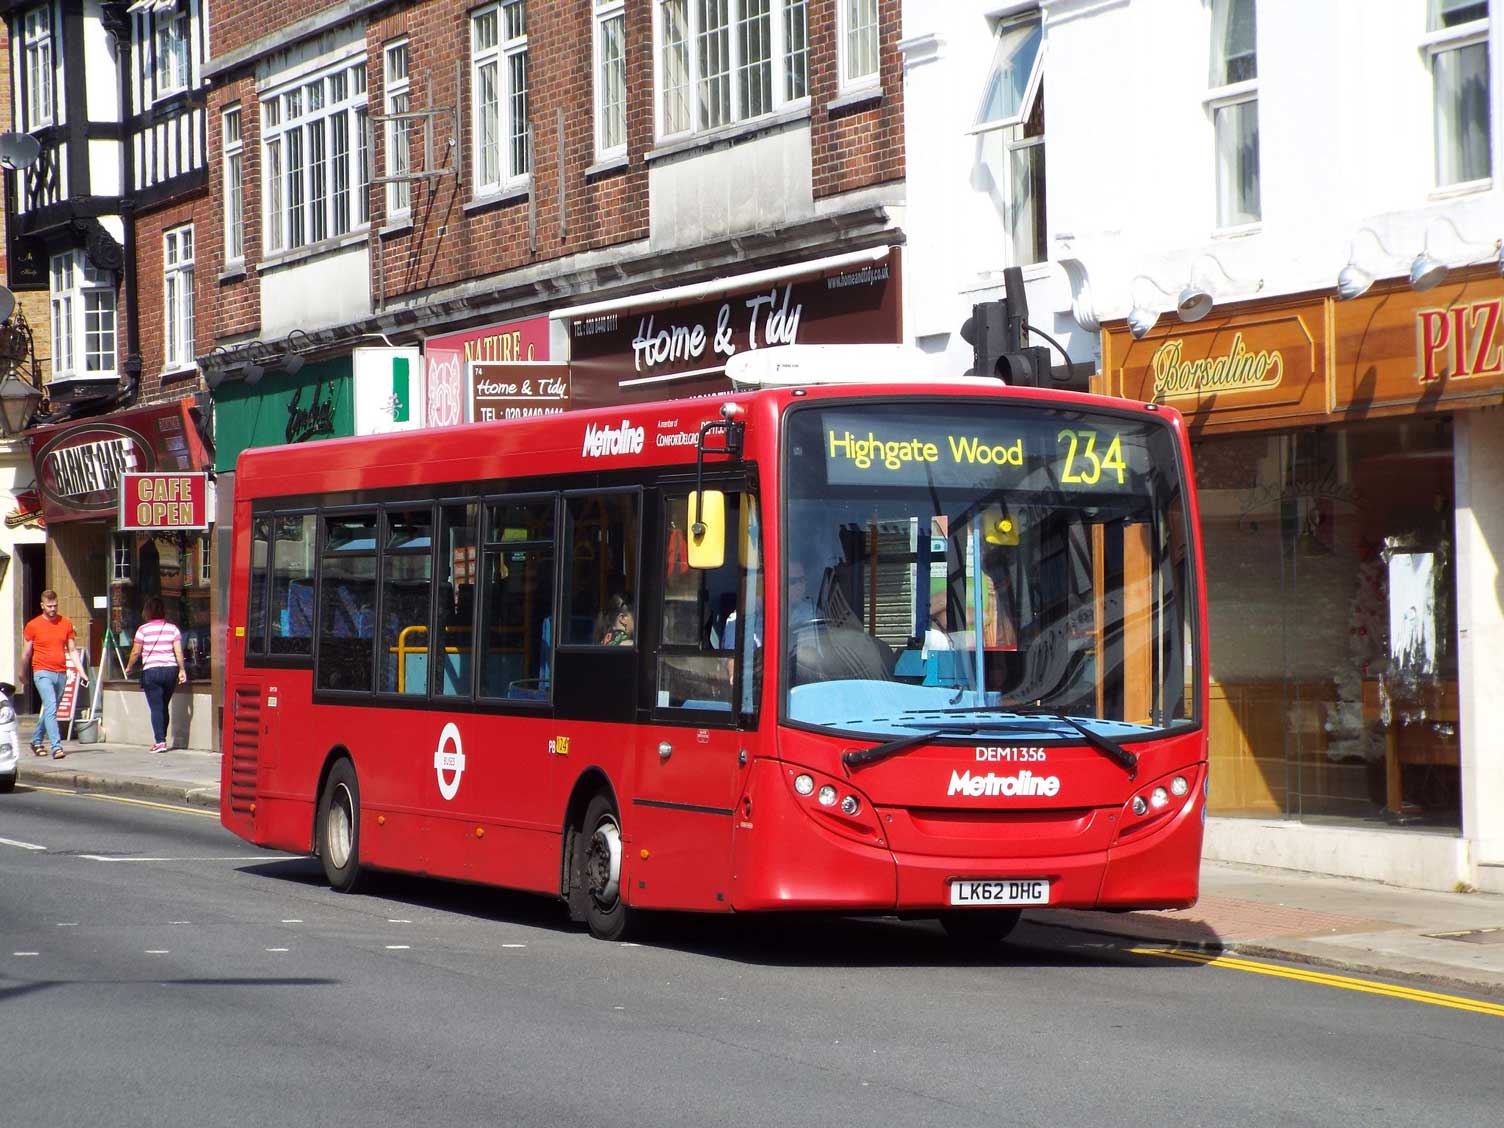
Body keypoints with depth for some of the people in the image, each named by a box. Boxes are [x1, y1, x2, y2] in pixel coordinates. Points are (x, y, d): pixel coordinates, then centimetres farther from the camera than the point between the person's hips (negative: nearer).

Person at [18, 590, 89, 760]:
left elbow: (72, 650, 11)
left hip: (61, 674, 4)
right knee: (51, 709, -16)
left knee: (49, 710, 13)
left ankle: (36, 742, 29)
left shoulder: (66, 623, 8)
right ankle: (56, 747, -22)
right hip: (43, 673, -4)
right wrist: (22, 675, 18)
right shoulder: (33, 625, 0)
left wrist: (81, 672, 2)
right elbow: (26, 653, 9)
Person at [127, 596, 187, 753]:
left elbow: (135, 652, 0)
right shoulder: (172, 628, 3)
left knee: (156, 708, -2)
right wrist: (182, 670, 6)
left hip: (151, 671, -3)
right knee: (164, 707, 15)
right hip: (170, 669, 3)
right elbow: (178, 651, -1)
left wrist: (129, 667, 16)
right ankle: (162, 739, 19)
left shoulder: (143, 629, -4)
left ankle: (160, 741, -10)